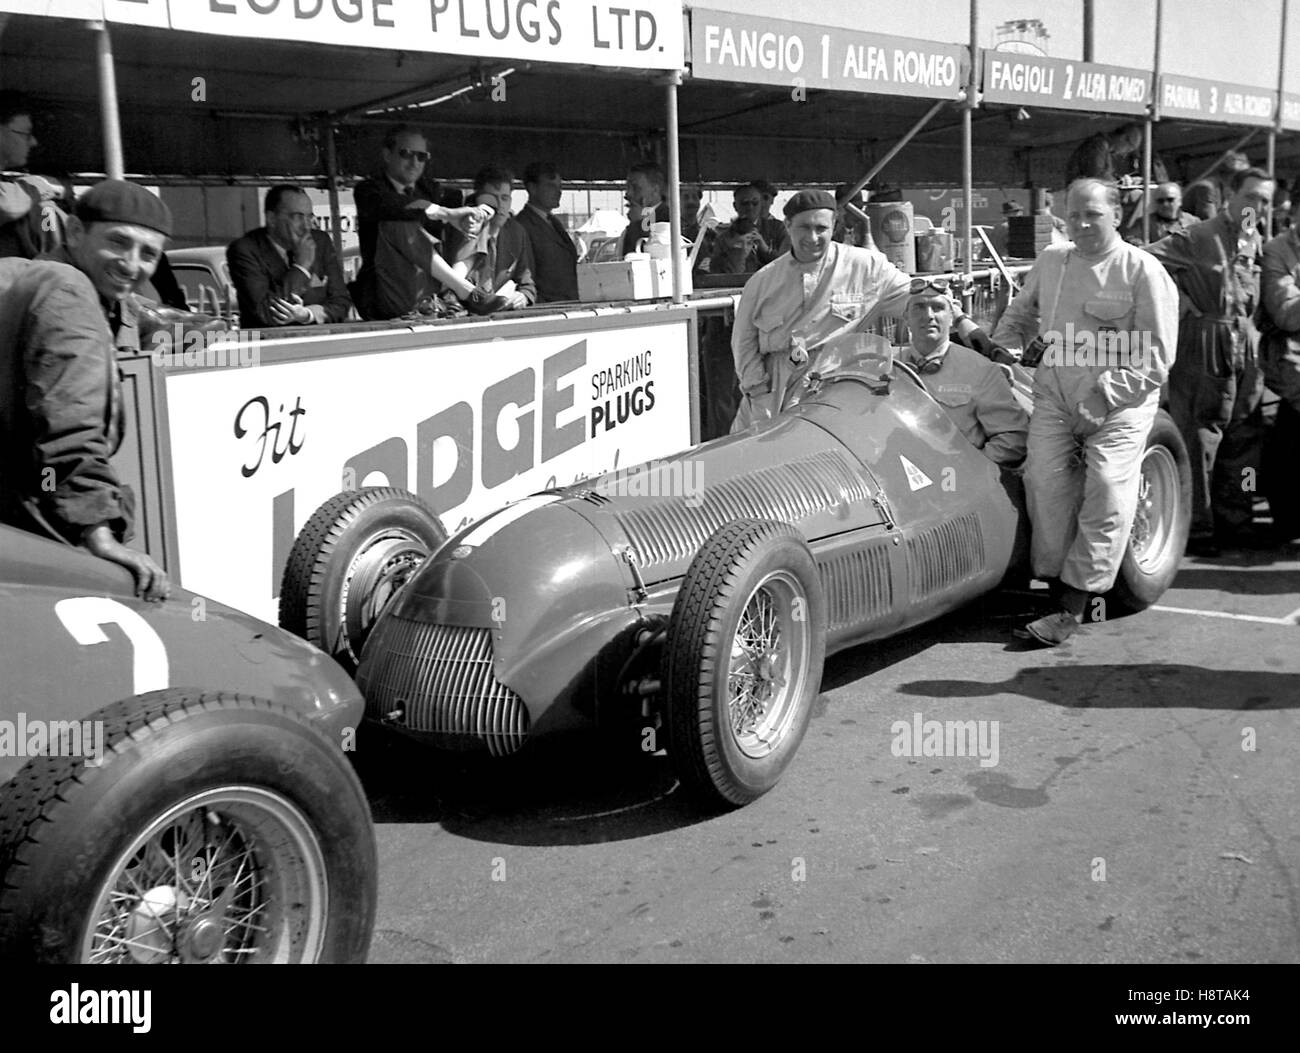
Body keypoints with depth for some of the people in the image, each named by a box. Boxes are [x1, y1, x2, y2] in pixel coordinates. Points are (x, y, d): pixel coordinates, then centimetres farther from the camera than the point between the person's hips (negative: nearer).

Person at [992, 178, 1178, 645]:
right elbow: (1020, 314, 29)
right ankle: (1055, 582, 2)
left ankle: (1072, 606, -7)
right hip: (1054, 394, 4)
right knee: (1044, 479, -10)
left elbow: (1156, 358, -9)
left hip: (1118, 401, -4)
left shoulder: (1143, 272, -5)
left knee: (1106, 494, -10)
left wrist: (1105, 394, -17)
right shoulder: (1049, 262, 11)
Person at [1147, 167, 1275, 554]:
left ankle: (1234, 518, 23)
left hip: (1245, 346, 8)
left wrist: (1251, 330, 7)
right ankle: (1197, 528, 4)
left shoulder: (1256, 242, 15)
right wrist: (1179, 298, -15)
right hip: (1204, 345, -7)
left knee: (1245, 436, 11)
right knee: (1199, 438, -3)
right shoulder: (1200, 237, -8)